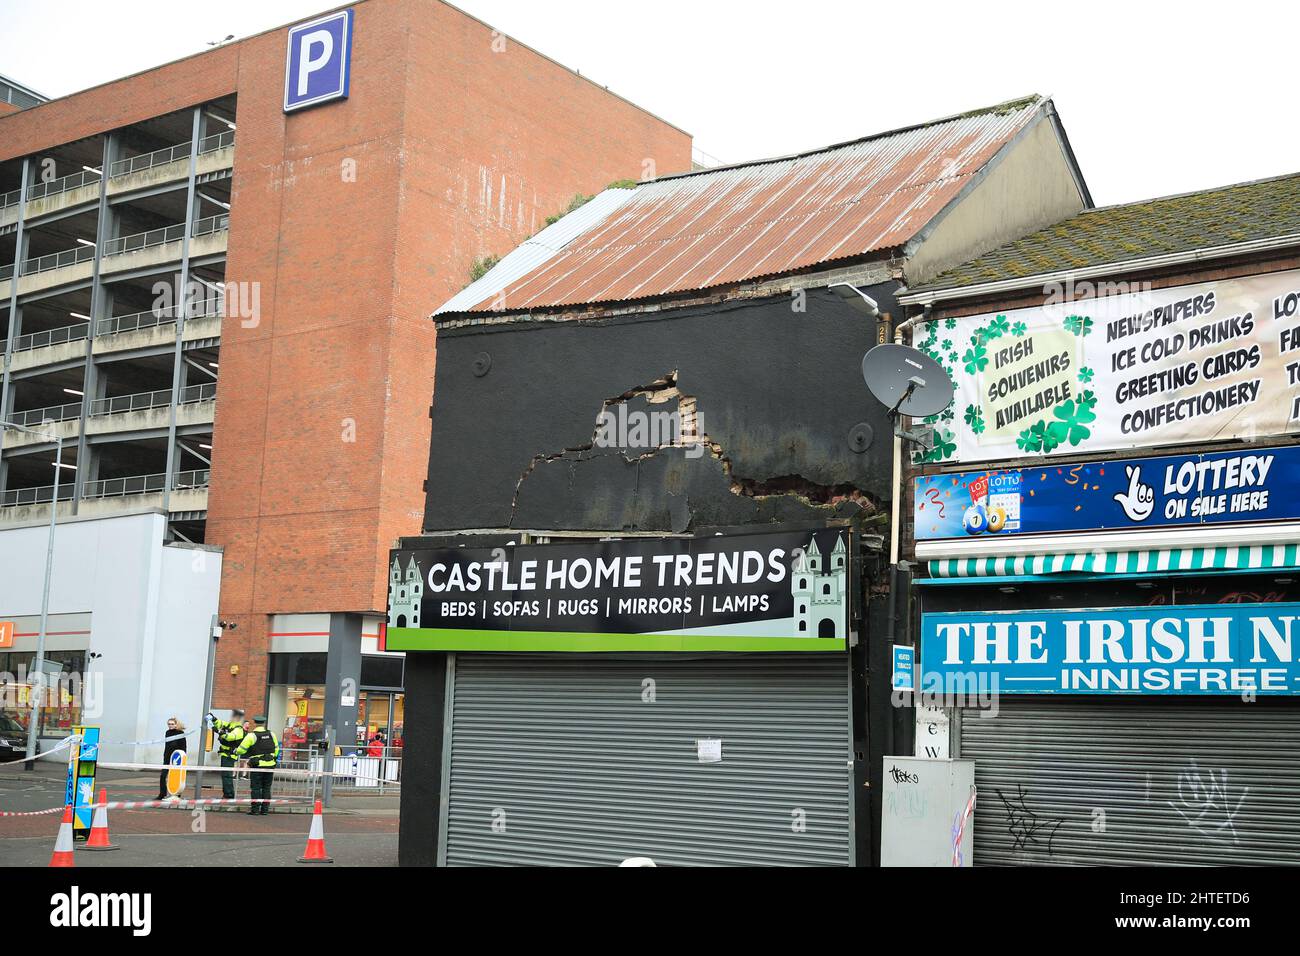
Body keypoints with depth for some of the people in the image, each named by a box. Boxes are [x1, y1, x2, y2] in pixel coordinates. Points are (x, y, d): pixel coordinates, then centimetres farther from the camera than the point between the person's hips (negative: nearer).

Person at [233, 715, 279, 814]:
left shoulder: (251, 735, -9)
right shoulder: (271, 735, 6)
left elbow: (241, 750, -5)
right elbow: (276, 749, 13)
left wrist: (236, 751, 16)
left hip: (257, 765, -4)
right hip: (270, 765, 4)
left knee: (256, 788, 2)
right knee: (266, 788, 10)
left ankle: (255, 809, 1)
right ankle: (265, 809, 11)